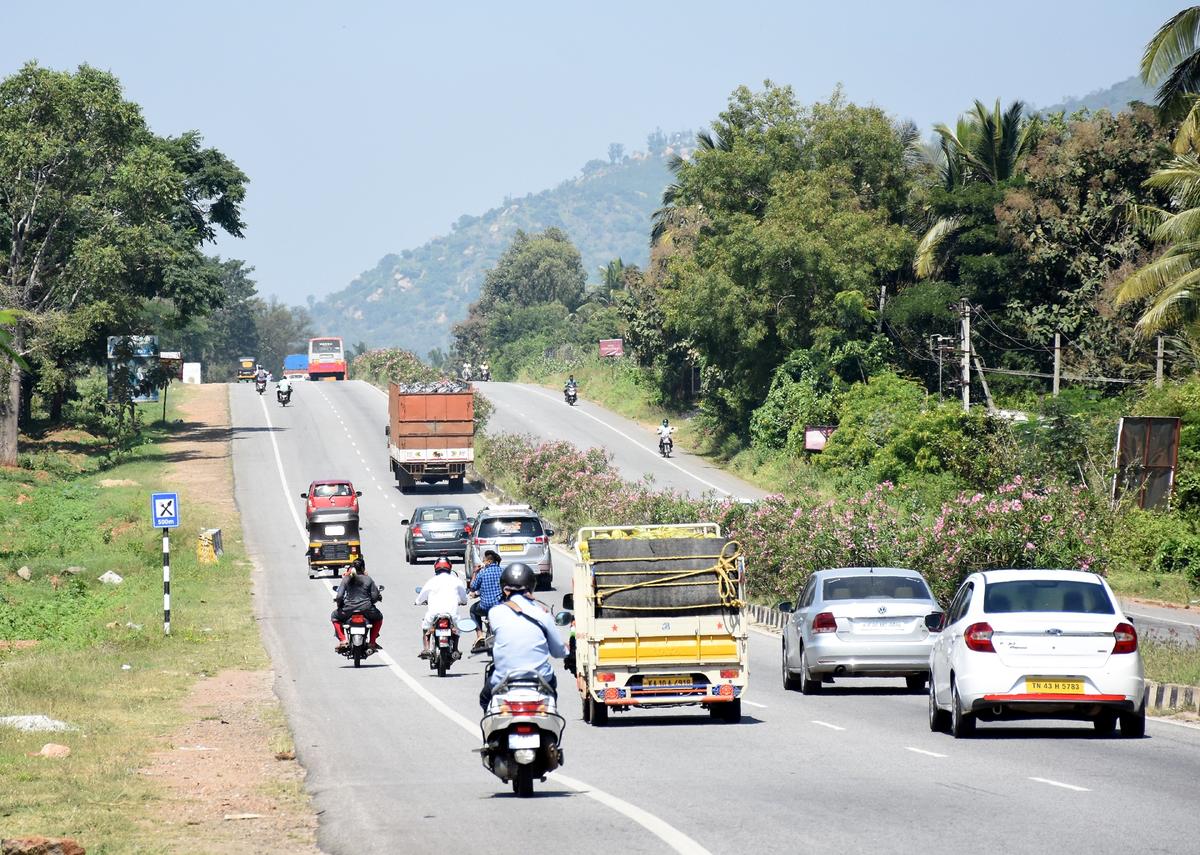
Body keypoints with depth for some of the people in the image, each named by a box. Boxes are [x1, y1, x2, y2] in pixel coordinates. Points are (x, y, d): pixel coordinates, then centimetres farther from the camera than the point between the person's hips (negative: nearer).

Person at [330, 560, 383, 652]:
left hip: (349, 609, 0)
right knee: (378, 617, 32)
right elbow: (375, 597, -1)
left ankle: (342, 641, 14)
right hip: (366, 609, 0)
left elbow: (339, 596, -5)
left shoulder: (346, 579, 2)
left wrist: (340, 605, 16)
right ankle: (372, 642, 21)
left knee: (334, 616, 30)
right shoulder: (368, 579, 2)